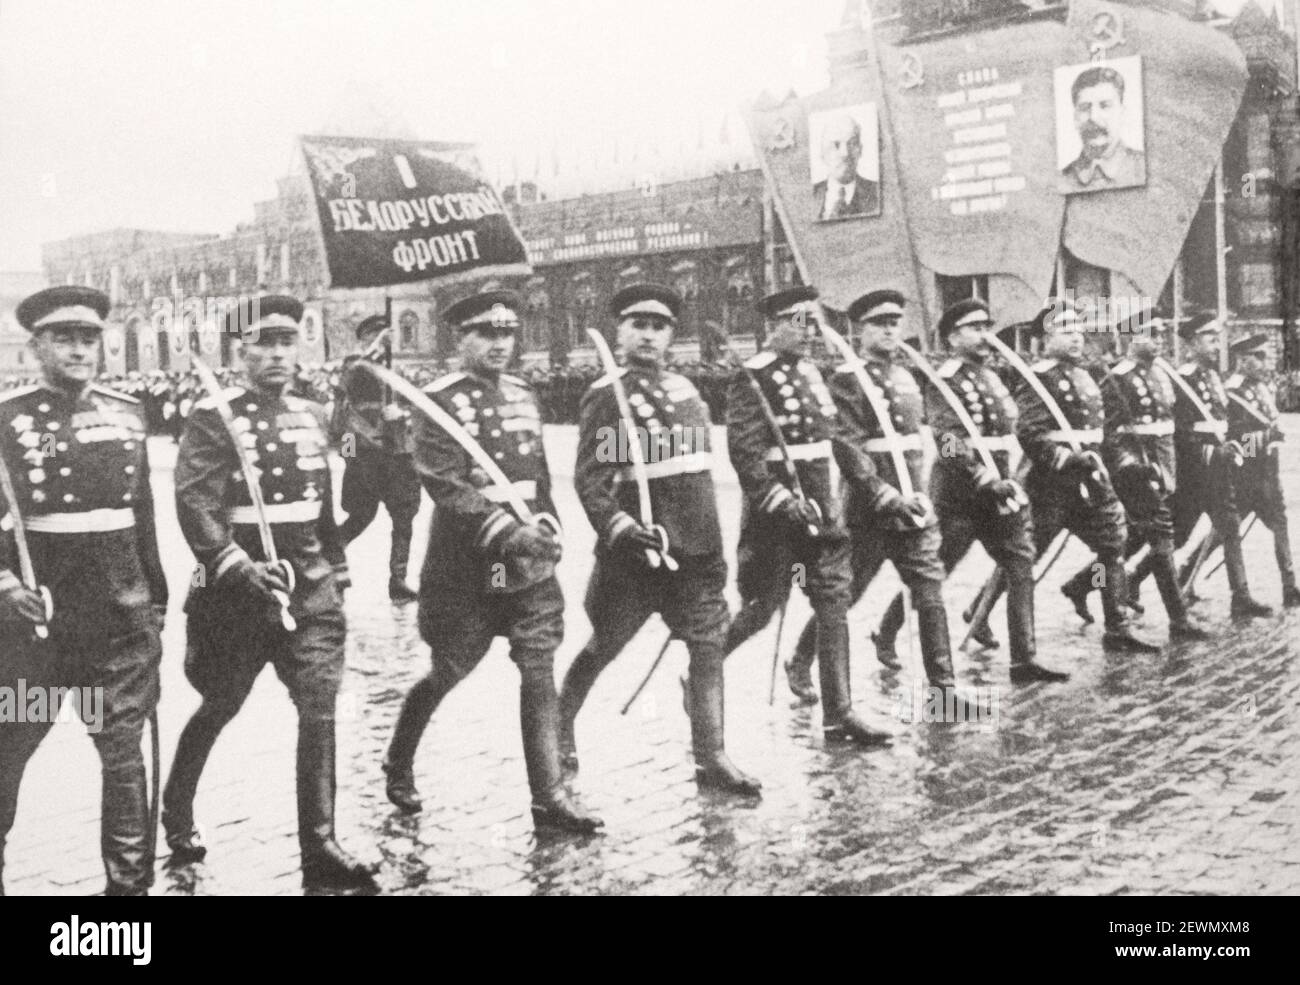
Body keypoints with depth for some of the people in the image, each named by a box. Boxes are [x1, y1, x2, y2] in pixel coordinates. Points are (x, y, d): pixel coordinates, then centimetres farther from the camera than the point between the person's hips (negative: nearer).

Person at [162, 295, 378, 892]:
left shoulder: (312, 416, 10)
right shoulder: (212, 418, -8)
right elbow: (194, 503, -19)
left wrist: (336, 568, 20)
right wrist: (236, 565, -29)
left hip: (310, 586, 4)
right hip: (239, 590, -4)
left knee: (320, 708, -5)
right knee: (219, 708, 12)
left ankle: (319, 847, 0)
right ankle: (177, 814, 37)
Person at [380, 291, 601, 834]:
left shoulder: (522, 394, 11)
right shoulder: (440, 401, -10)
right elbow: (444, 485, -19)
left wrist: (548, 530, 11)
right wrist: (505, 530, -27)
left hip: (529, 564, 5)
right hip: (466, 565, -5)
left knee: (539, 671, 0)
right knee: (448, 672, 8)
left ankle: (549, 795, 4)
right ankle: (398, 764, 33)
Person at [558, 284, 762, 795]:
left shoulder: (683, 388, 13)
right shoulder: (605, 396, -7)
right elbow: (589, 477, -15)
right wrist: (617, 526, -31)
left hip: (698, 543, 6)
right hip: (640, 544, -5)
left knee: (709, 642, 0)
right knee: (604, 644, 7)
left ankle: (711, 756, 5)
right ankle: (559, 725, 29)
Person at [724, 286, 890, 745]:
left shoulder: (810, 371, 13)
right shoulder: (751, 379, -11)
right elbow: (744, 453, -18)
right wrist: (782, 501, -24)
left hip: (820, 505, 7)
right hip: (776, 511, -7)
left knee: (834, 603, 3)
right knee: (762, 605, 0)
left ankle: (838, 713, 7)